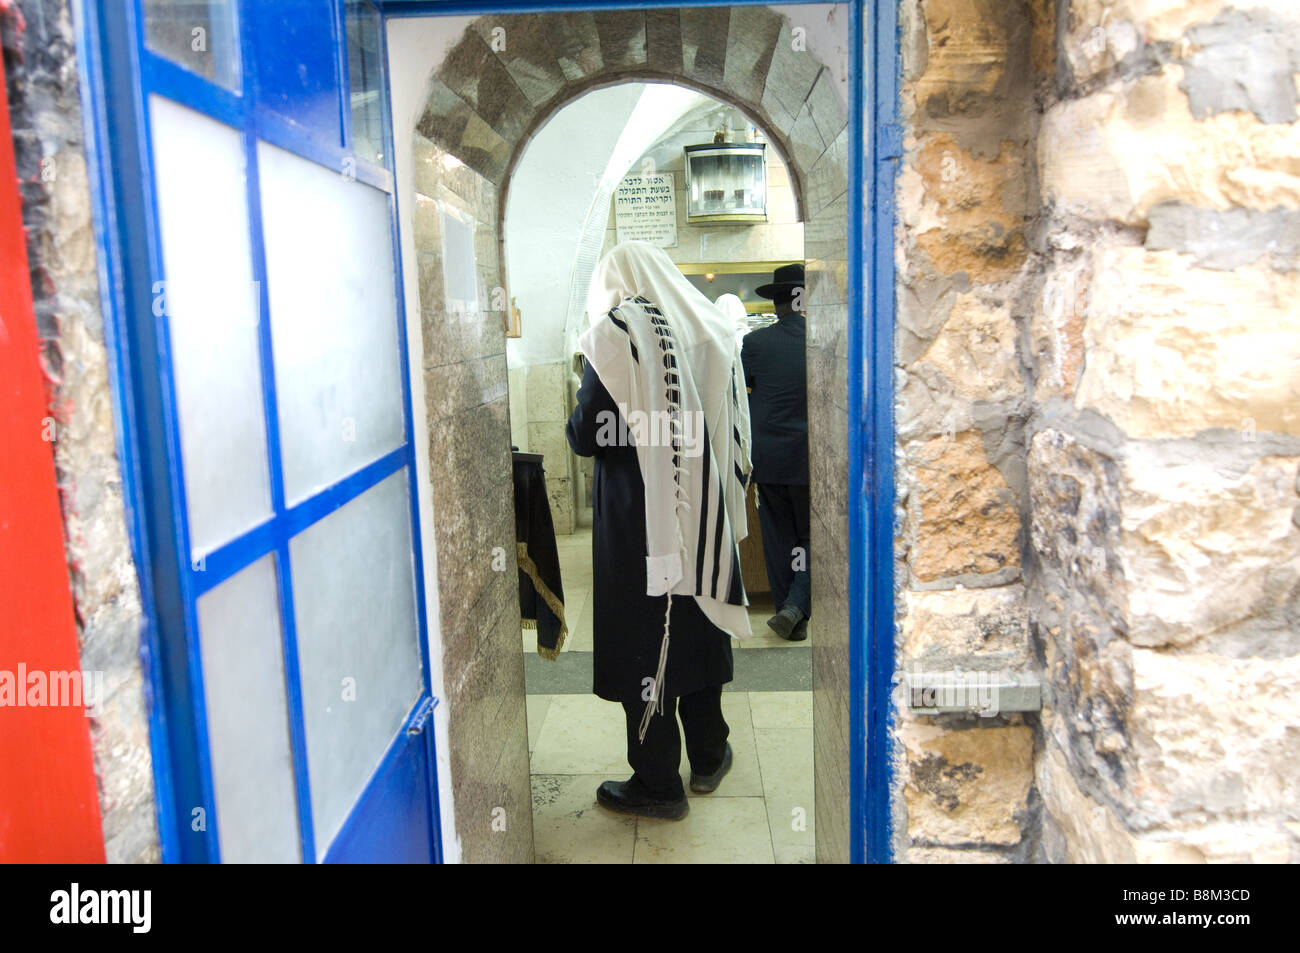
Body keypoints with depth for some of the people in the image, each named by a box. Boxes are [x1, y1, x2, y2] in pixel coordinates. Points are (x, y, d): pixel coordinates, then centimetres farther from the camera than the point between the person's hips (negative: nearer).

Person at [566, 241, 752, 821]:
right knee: (698, 627, 18)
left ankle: (657, 784, 16)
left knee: (643, 642, 5)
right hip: (703, 513, 6)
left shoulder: (615, 331, -12)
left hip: (638, 517, -5)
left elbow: (585, 436, -12)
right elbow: (731, 426, 9)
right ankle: (709, 757, 32)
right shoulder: (709, 328, 4)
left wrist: (577, 425, 7)